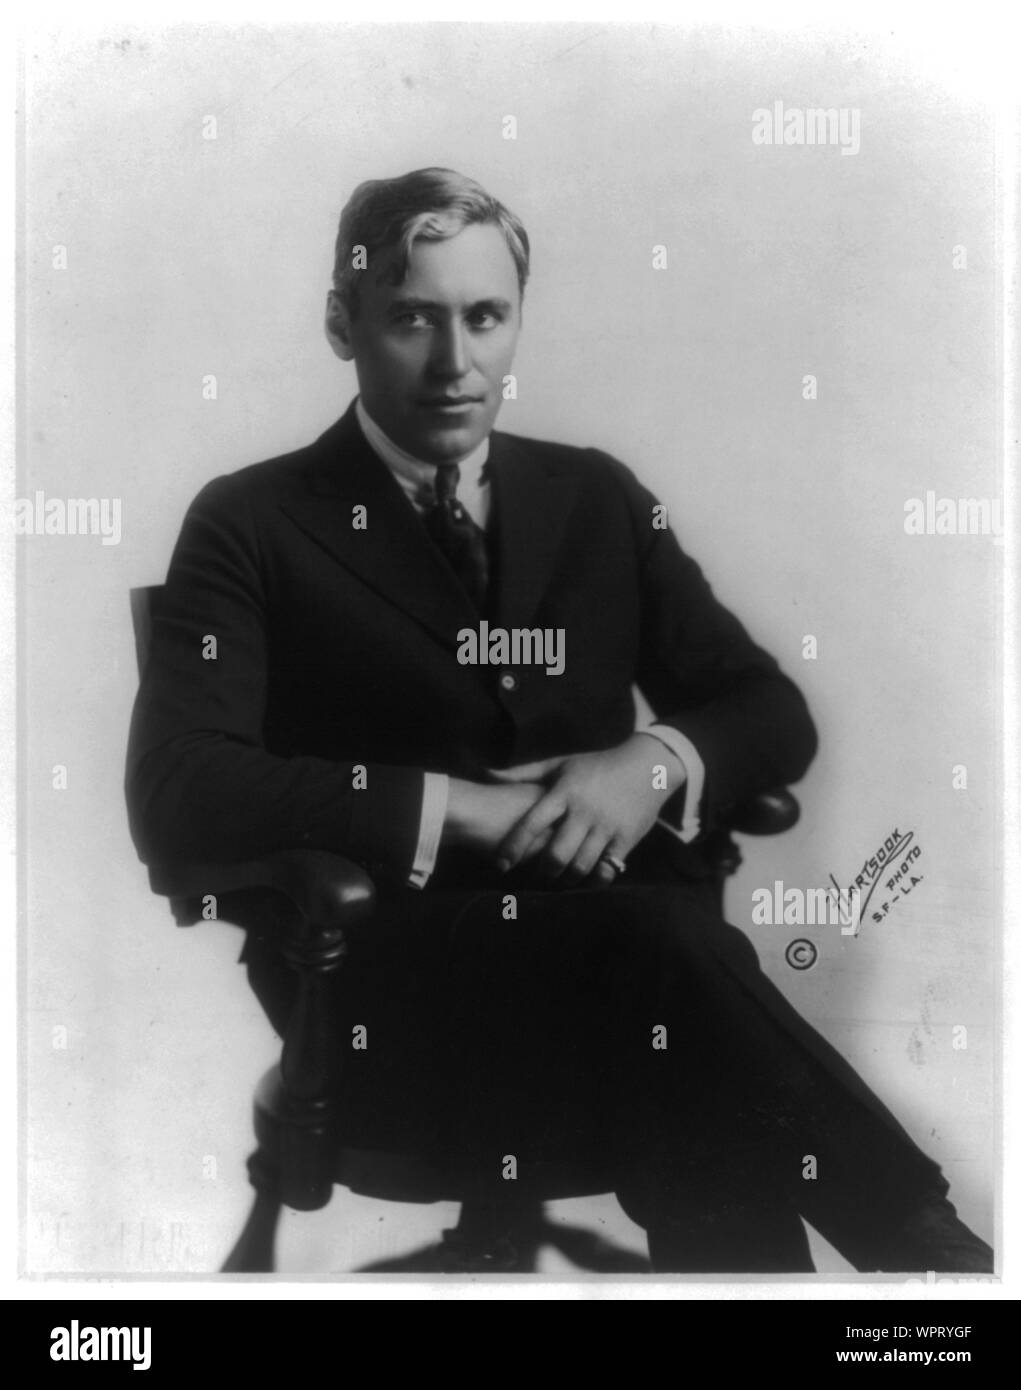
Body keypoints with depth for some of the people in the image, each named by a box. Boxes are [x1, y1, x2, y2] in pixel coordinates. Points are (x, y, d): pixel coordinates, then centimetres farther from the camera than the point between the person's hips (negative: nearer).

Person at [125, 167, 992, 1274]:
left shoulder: (597, 497, 14)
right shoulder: (253, 524, 3)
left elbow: (772, 713, 13)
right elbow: (176, 798, -10)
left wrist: (656, 762, -10)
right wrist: (458, 807, -17)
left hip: (622, 947, 3)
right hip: (393, 989, -2)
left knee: (695, 1095, -33)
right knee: (663, 941, -32)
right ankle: (928, 1249, -18)